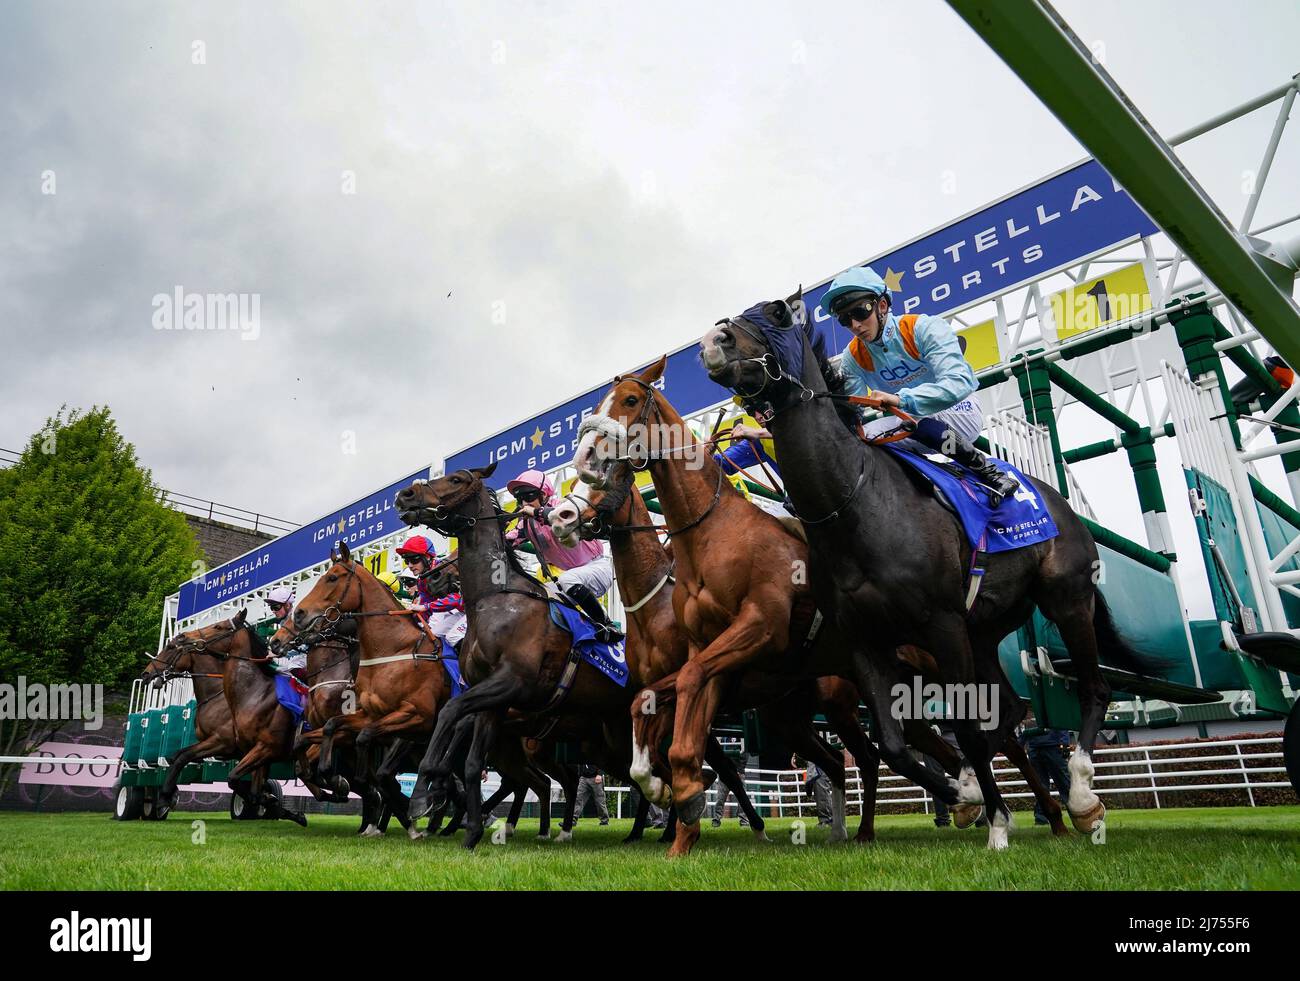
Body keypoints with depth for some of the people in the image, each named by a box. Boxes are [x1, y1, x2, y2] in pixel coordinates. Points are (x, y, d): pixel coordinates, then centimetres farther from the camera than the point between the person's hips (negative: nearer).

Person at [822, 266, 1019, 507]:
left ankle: (988, 471, -21)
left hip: (959, 409, -5)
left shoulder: (925, 328, -21)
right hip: (906, 420, 5)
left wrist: (901, 399, -51)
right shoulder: (853, 358, -6)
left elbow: (959, 382, -36)